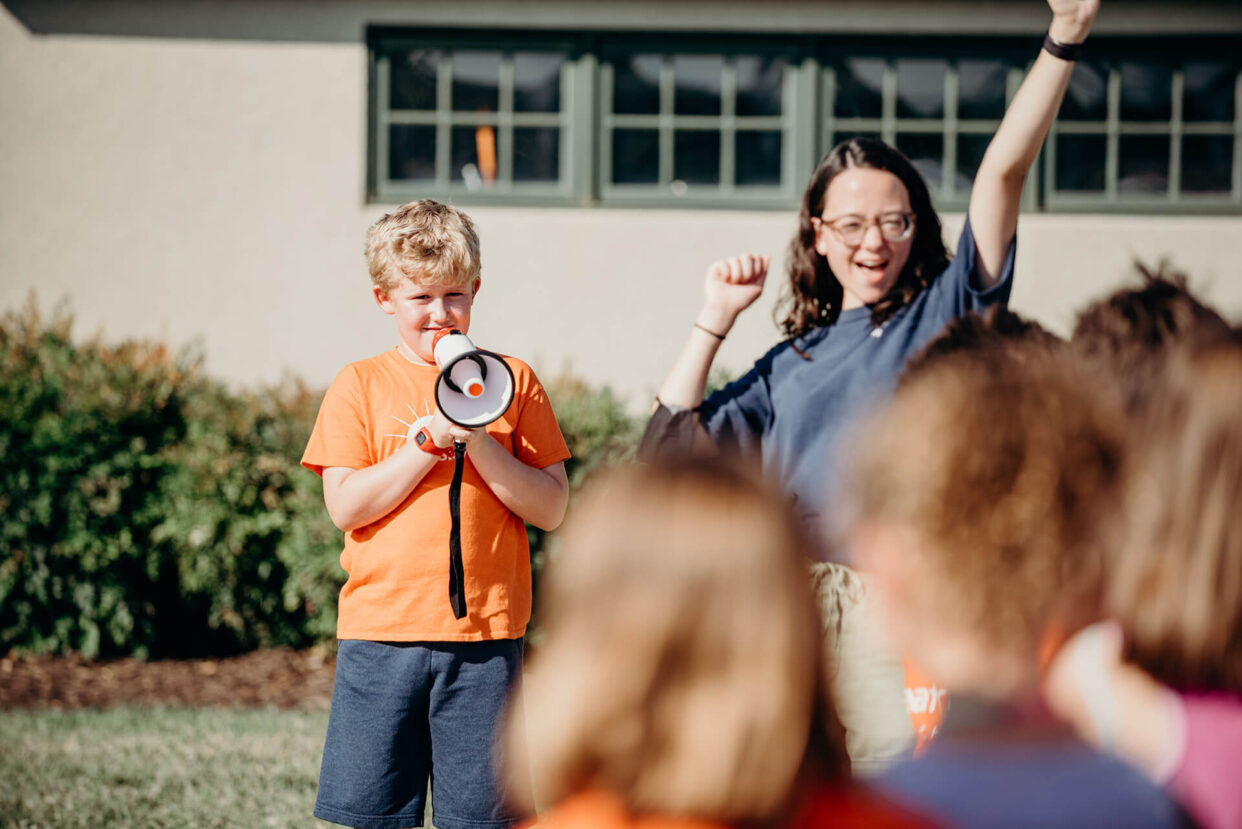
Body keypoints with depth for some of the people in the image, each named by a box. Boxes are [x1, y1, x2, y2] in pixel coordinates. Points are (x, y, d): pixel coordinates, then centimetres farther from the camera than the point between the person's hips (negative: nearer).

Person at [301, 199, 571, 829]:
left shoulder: (511, 382, 7)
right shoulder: (359, 386, 5)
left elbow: (551, 509, 0)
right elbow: (346, 507, -5)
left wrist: (478, 441, -11)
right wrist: (430, 440, -10)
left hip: (485, 634, 0)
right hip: (381, 632, 0)